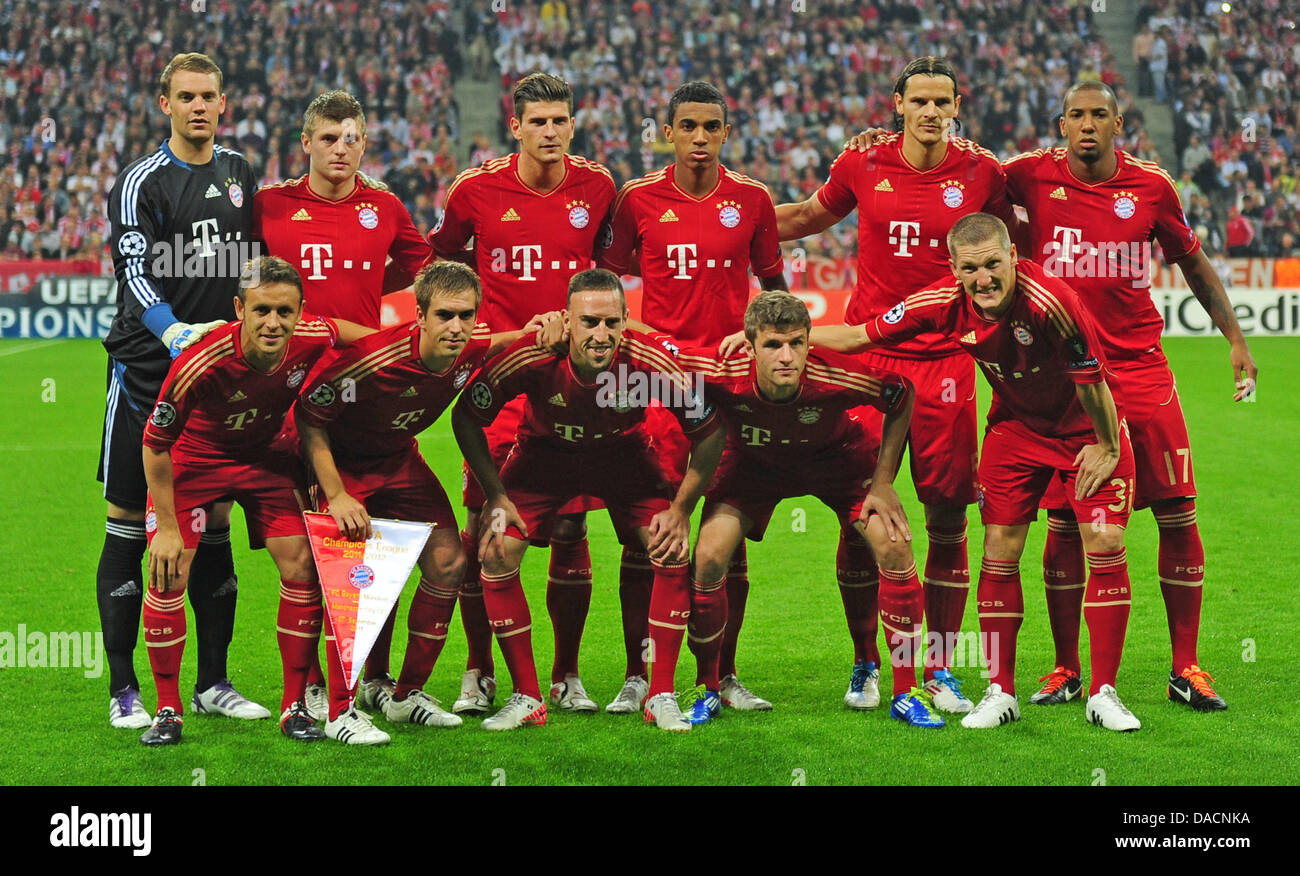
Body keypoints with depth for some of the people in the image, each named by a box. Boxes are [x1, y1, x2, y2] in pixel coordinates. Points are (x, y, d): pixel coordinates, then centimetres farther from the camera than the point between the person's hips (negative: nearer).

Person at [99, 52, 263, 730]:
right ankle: (123, 689, 5)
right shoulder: (141, 182, -6)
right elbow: (137, 274, -16)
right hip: (146, 371, -5)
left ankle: (212, 684, 16)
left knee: (214, 524, 8)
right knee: (129, 526, -2)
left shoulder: (240, 175, 12)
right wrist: (176, 335, -31)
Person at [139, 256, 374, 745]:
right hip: (192, 459, -3)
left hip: (266, 457, 3)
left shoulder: (313, 340, -28)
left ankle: (294, 706, 5)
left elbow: (370, 336, -2)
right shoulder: (200, 364, -37)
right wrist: (167, 526, -19)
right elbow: (155, 445, -23)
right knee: (168, 574, -12)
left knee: (302, 566, -7)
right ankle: (167, 710, 3)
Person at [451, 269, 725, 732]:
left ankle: (661, 697, -2)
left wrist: (681, 510, -16)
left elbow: (709, 430, -16)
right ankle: (526, 698, -2)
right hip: (544, 452, 0)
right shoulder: (530, 358, -34)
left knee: (675, 551, -16)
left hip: (623, 454, 0)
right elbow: (466, 417, -16)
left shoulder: (651, 364, -33)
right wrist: (495, 495, -17)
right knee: (496, 552, -15)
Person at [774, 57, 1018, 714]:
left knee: (947, 518, 0)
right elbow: (810, 216, 22)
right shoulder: (863, 165, 3)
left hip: (946, 358, 0)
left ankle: (940, 669, 13)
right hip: (869, 353, 0)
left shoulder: (979, 173, 1)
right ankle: (865, 664, 16)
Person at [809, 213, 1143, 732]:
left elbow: (1091, 379, -23)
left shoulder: (1049, 301, -35)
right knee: (999, 549, -3)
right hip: (1015, 427, 3)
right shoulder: (945, 304, -21)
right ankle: (1000, 691, 9)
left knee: (1105, 543, -10)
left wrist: (1108, 447, -12)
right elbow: (859, 337, -12)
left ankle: (1102, 694, 0)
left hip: (1085, 430, -3)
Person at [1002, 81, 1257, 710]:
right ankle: (1066, 669, 15)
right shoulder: (1034, 176, -2)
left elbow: (1192, 262, 16)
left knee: (1178, 514, -1)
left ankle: (1185, 668, 8)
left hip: (1140, 368, 1)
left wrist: (1233, 337, 15)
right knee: (1064, 522, 1)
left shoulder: (1151, 187, 2)